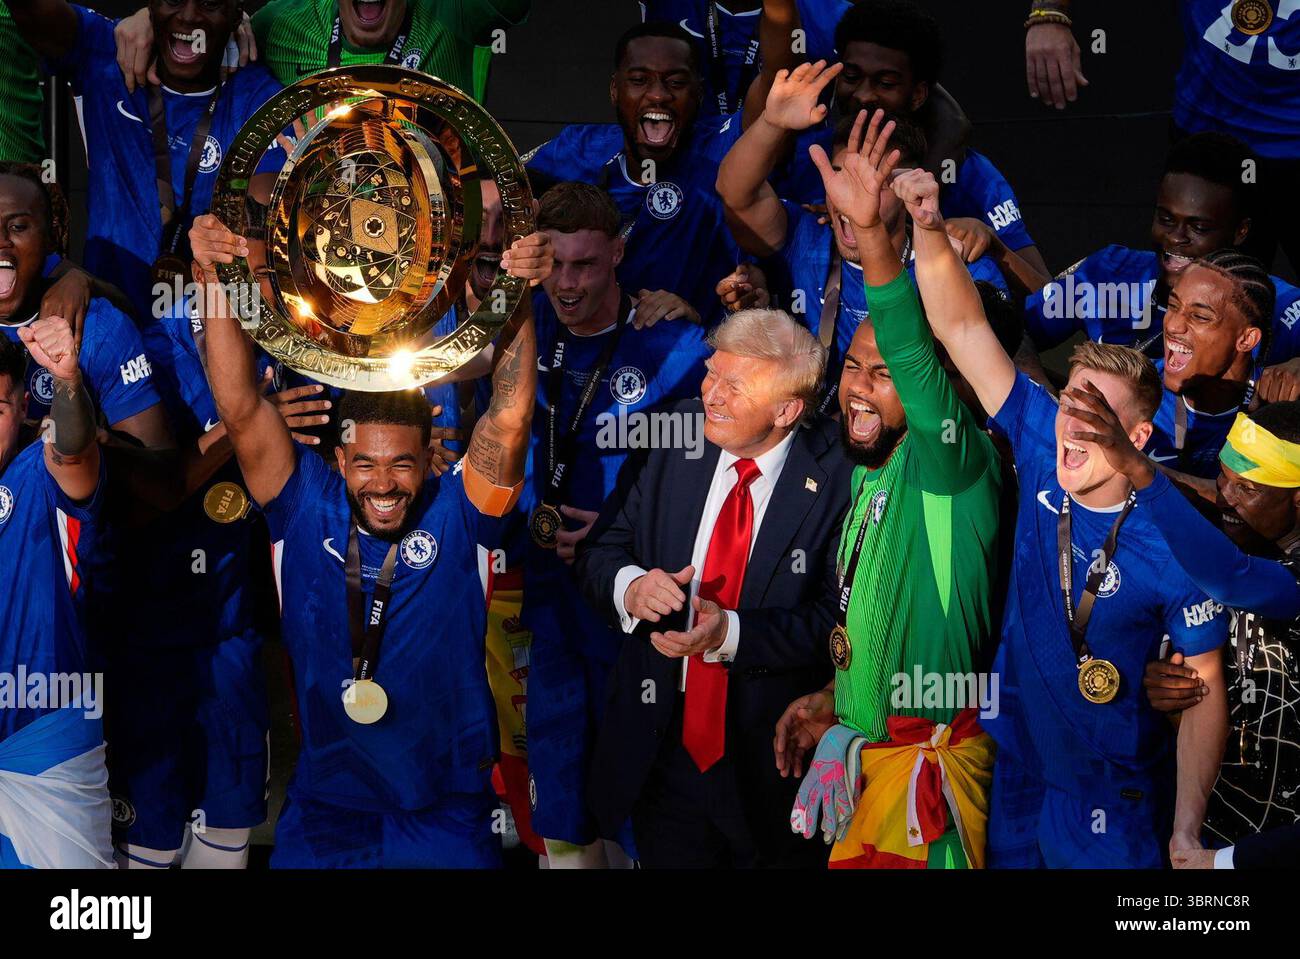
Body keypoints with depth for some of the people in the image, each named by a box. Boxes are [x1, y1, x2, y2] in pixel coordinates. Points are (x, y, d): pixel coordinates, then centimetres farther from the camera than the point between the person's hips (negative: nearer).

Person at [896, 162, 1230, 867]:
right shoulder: (1041, 449, -9)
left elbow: (1203, 692, -14)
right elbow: (962, 328, -11)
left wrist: (1187, 839, -19)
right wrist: (928, 228, -26)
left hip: (1114, 797, -4)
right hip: (1013, 763, 4)